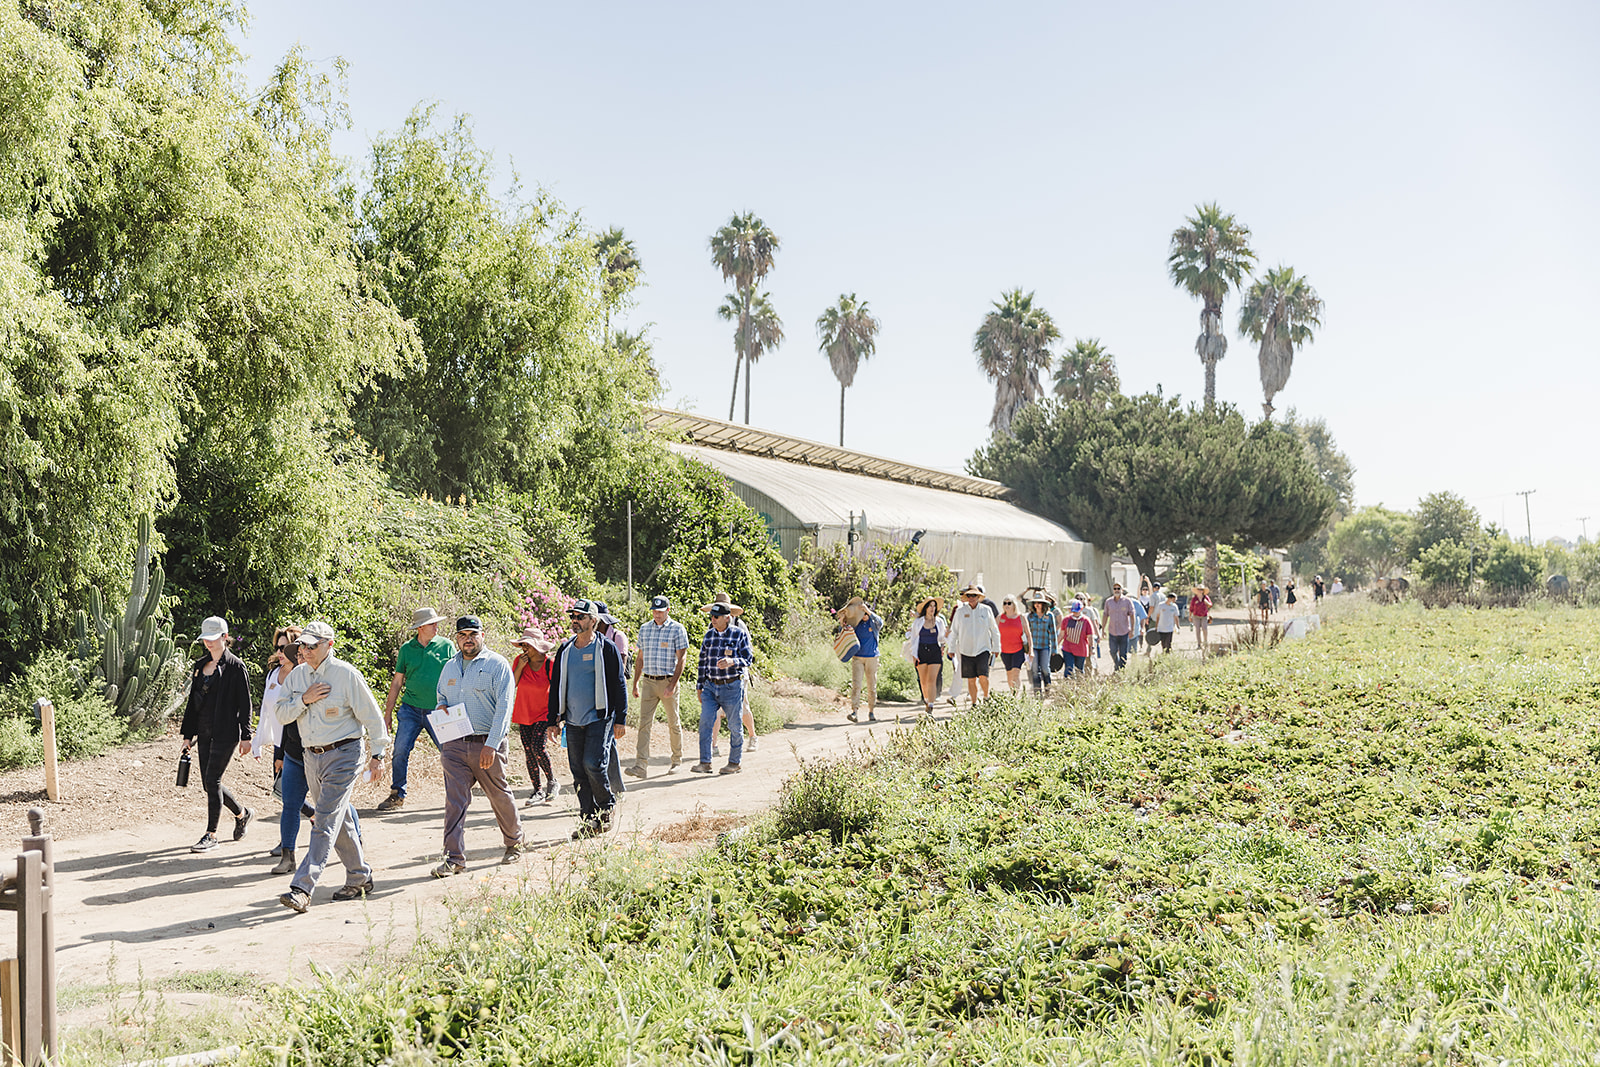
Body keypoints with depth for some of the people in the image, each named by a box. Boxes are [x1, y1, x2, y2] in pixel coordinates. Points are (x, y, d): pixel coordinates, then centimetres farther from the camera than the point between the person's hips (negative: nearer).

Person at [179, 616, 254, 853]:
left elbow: (245, 704, -6)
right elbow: (193, 702, 17)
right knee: (209, 782, 8)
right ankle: (242, 813, 30)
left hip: (226, 733, -7)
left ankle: (211, 835, 0)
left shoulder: (235, 666, -6)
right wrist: (187, 734, 13)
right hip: (204, 733, 7)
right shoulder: (200, 665, 13)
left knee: (212, 781, -9)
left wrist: (245, 737, -8)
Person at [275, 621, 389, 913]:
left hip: (342, 755, -7)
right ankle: (360, 878, 28)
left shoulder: (346, 674, -10)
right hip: (312, 757, 7)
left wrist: (377, 755, -6)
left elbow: (371, 715, -6)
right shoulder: (297, 675, 8)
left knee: (325, 822, -12)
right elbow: (282, 714, 6)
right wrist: (304, 699, -12)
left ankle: (301, 888, -17)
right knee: (339, 822, 15)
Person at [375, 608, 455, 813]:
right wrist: (388, 713, 11)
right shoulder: (406, 649, 6)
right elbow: (397, 681, 12)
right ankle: (397, 796, 9)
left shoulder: (446, 646, 2)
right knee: (400, 751, -5)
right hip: (411, 709, 1)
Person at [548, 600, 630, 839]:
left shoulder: (606, 649, -3)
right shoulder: (565, 650, 11)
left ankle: (606, 808, 9)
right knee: (579, 772, 4)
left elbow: (619, 685, -4)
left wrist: (620, 720, -9)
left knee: (593, 764, -14)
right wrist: (553, 720, 12)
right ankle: (588, 819, 12)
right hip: (573, 721, 5)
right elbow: (556, 686, 16)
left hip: (599, 718, -5)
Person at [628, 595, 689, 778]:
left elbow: (681, 659, -8)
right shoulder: (644, 629, 10)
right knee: (644, 723, -6)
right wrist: (635, 683, 14)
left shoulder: (677, 629, -5)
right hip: (648, 682, 3)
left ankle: (677, 760, 24)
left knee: (673, 723, 8)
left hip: (668, 682, -3)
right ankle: (641, 765, -11)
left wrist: (673, 684, -17)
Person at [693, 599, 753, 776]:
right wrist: (699, 686, 13)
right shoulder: (708, 635, 8)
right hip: (711, 686, 4)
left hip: (732, 687, -4)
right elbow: (702, 662, 15)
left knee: (734, 726, 5)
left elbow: (747, 659, -9)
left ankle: (734, 763, 17)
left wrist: (732, 662, -29)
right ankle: (705, 763, -8)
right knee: (705, 722, -9)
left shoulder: (740, 634, -5)